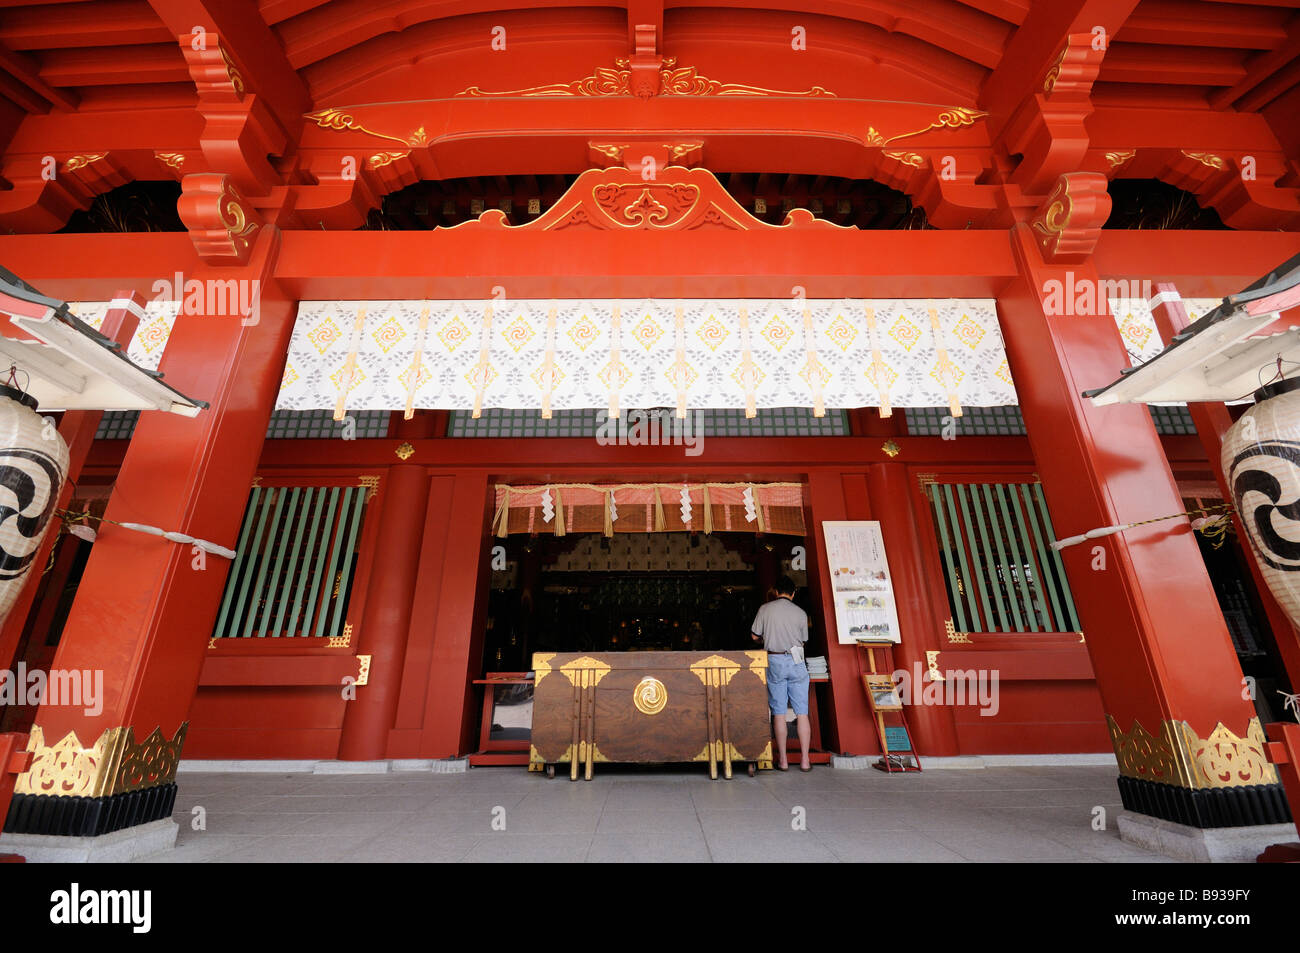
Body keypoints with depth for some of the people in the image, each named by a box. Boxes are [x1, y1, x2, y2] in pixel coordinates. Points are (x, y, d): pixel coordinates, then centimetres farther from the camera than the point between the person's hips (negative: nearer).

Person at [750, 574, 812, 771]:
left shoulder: (765, 609, 0)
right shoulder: (801, 613, 3)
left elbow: (755, 636, 4)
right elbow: (803, 640, 11)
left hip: (774, 661, -1)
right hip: (796, 661, 1)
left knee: (779, 712, 5)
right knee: (802, 712, 6)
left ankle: (783, 760, 9)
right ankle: (804, 760, 8)